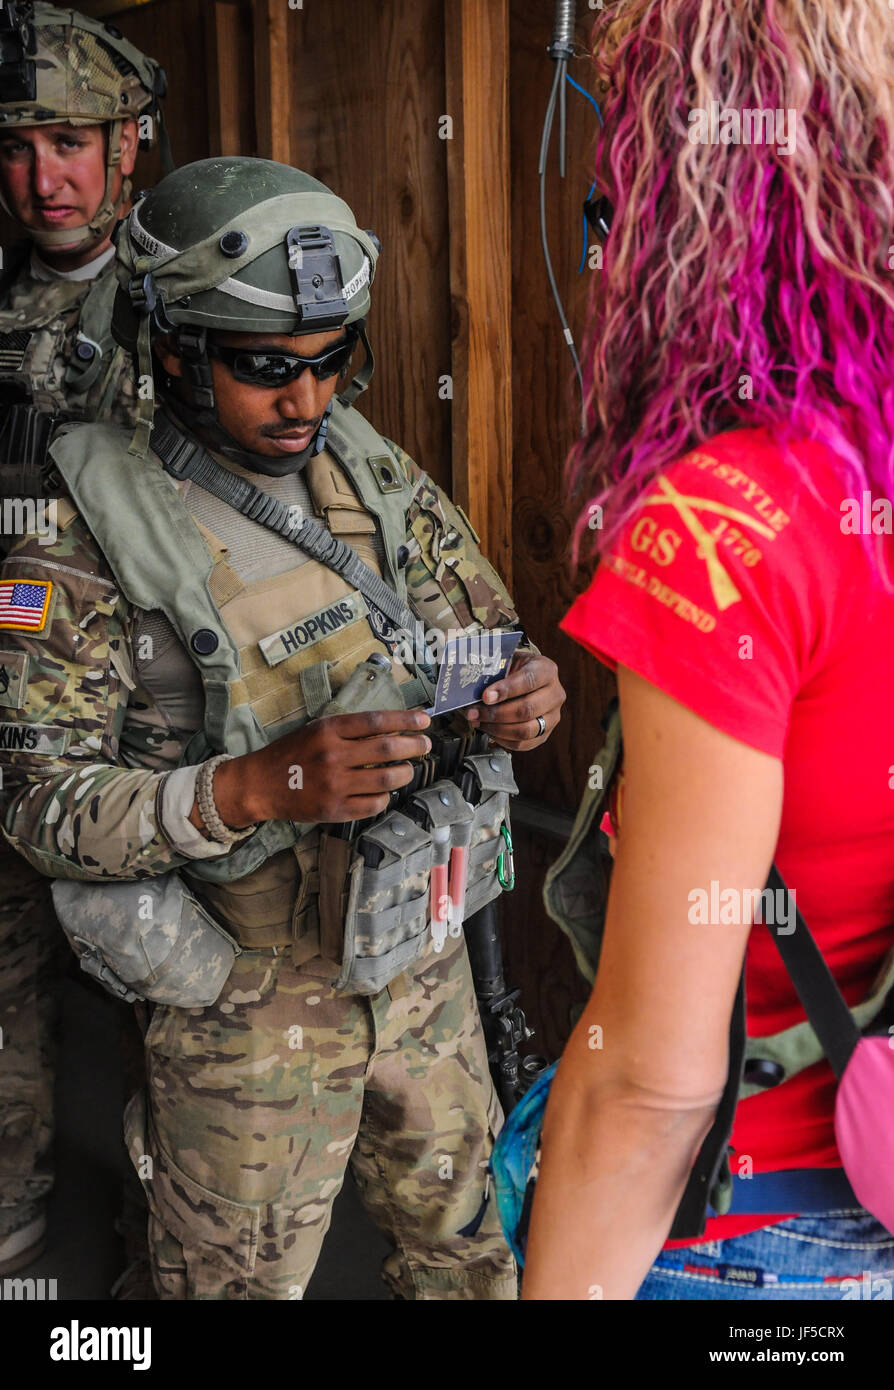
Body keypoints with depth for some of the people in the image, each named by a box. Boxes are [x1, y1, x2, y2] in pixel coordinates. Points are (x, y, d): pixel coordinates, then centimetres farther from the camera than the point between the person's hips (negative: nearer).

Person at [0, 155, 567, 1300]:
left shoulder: (376, 474, -1)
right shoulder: (93, 541, -18)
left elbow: (488, 635, 8)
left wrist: (525, 693, -16)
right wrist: (256, 786, -33)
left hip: (426, 961, 5)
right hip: (252, 1015, -4)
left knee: (461, 1244, 24)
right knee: (244, 1278, 17)